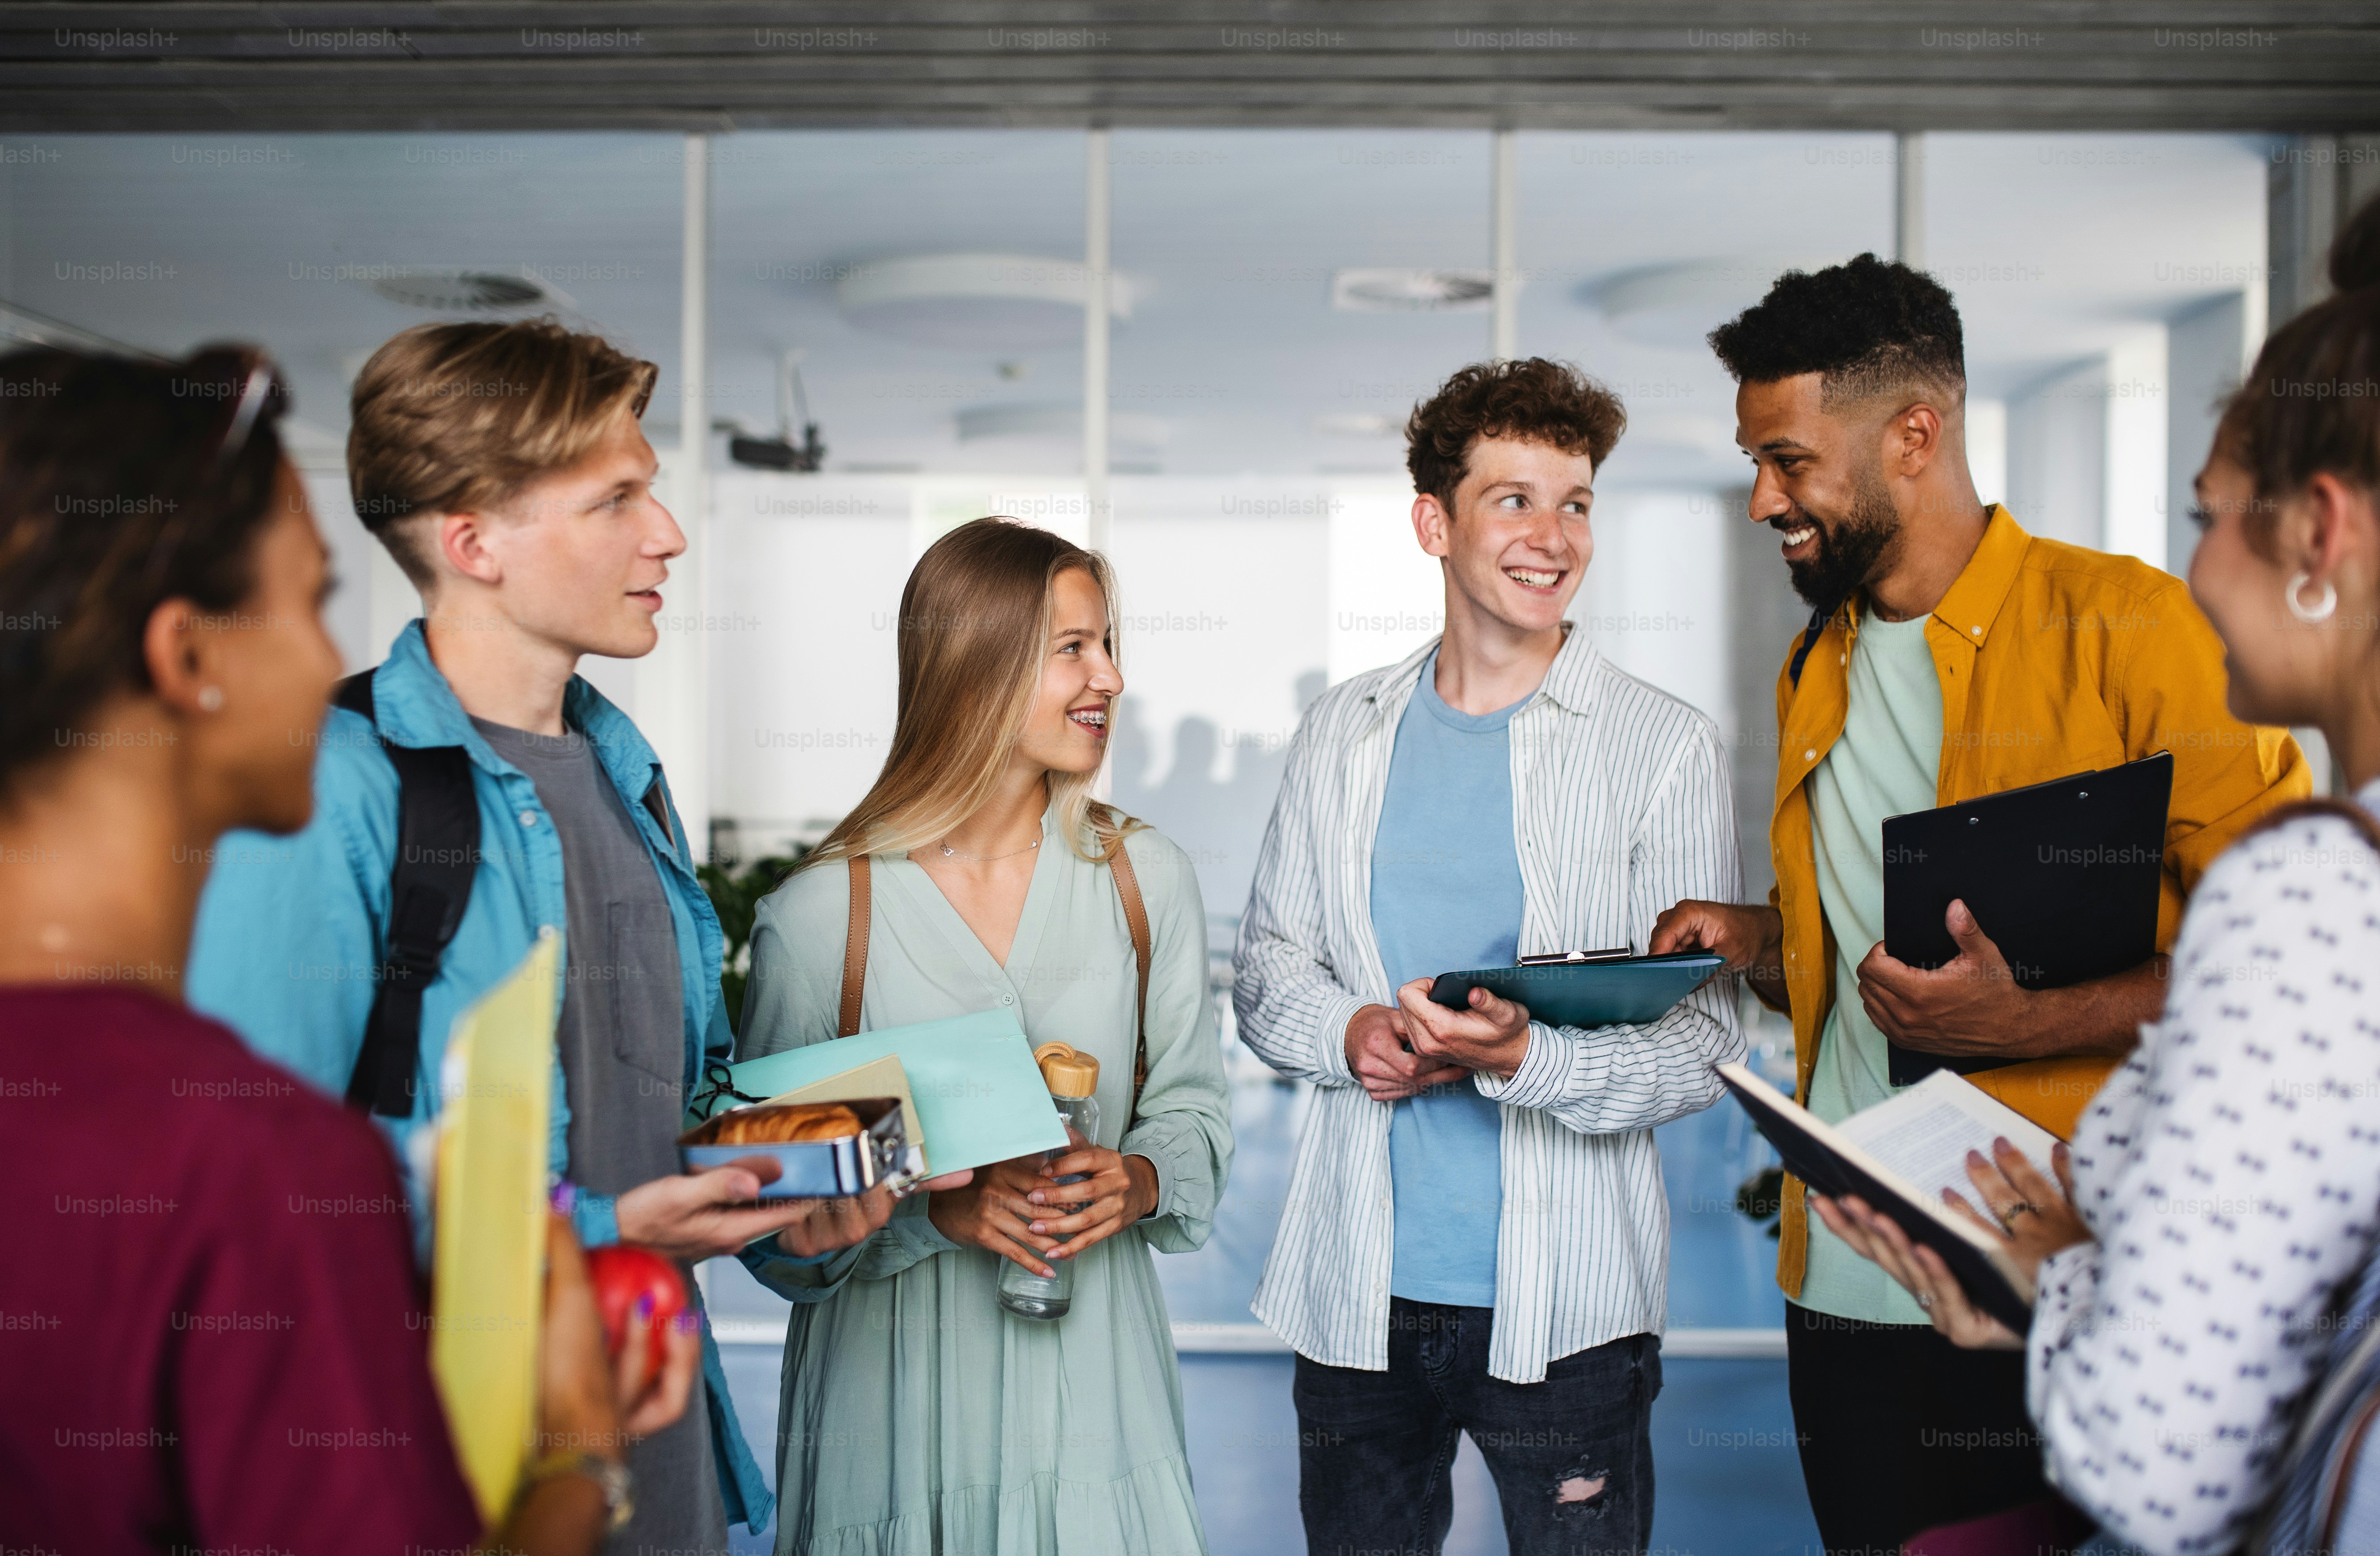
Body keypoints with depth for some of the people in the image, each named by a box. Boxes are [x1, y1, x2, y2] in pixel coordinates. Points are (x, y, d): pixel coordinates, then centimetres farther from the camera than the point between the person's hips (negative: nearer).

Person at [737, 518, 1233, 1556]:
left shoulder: (1147, 881, 2)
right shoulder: (817, 917, -9)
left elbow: (1191, 1101, 9)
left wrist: (1140, 1183, -12)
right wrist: (939, 1208, -20)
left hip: (1095, 1369, 3)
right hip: (900, 1374, -2)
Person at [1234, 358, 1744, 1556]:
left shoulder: (1665, 748, -4)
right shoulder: (1342, 735, 7)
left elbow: (1704, 1041, -7)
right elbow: (1270, 965, 11)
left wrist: (1527, 1058, -25)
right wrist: (1350, 1035, -11)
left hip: (1566, 1304, -3)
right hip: (1357, 1290, 3)